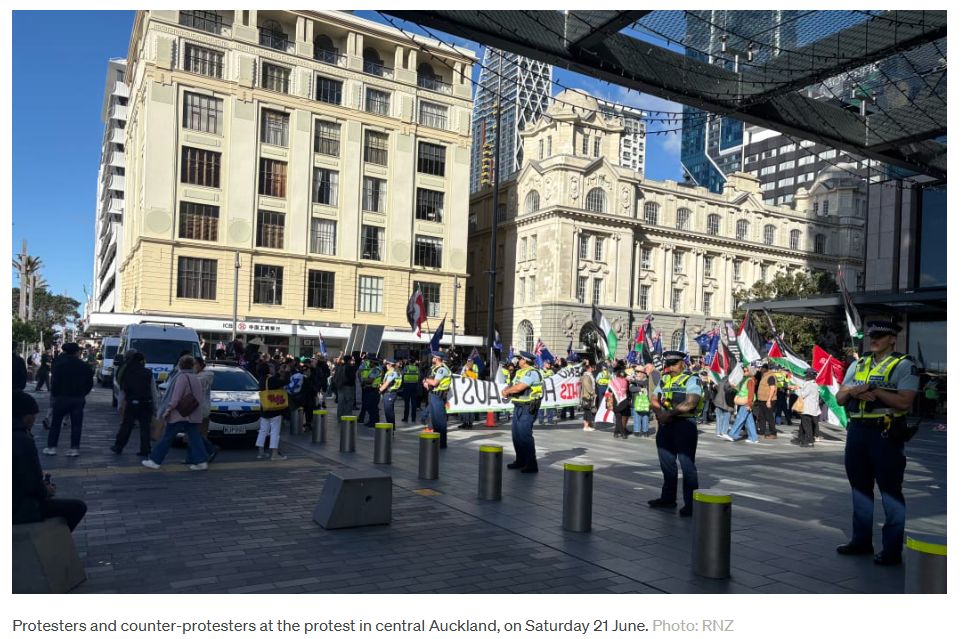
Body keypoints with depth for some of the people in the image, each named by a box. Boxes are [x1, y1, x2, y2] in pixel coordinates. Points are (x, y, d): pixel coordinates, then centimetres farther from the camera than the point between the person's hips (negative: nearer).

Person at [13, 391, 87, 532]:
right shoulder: (23, 440, -25)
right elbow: (33, 486, -24)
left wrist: (40, 478, 10)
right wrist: (46, 491, -4)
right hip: (19, 509, -10)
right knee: (78, 507, -3)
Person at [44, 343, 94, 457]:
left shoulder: (59, 363, -6)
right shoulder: (83, 366, 2)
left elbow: (55, 381, -10)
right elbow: (90, 383, 4)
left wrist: (53, 394, 2)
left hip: (62, 397, -2)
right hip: (78, 399, 2)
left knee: (55, 423, 10)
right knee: (76, 424, 4)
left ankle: (51, 447, 11)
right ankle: (75, 448, 3)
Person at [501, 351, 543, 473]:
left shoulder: (532, 372, -16)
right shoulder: (520, 372, 16)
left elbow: (519, 387, -23)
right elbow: (512, 385, 17)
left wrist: (507, 391, -7)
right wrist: (506, 389, -6)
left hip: (528, 408, -10)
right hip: (518, 407, 10)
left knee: (525, 435, -11)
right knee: (516, 434, 14)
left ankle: (532, 464, -5)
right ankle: (520, 460, 26)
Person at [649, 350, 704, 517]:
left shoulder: (691, 380, -6)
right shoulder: (663, 380, 15)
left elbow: (689, 403, -20)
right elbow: (654, 400, 10)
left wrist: (670, 414, -19)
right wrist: (660, 413, -9)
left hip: (685, 424, -7)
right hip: (665, 425, 7)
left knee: (687, 465, -5)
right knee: (666, 463, 14)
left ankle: (690, 503, 1)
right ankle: (668, 498, 26)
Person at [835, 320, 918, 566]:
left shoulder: (903, 365, -4)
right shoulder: (857, 365, 15)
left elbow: (904, 402, -16)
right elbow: (839, 398, 12)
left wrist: (875, 390, -16)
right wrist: (852, 391, -8)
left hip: (886, 433, -6)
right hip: (857, 431, 7)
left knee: (890, 490, 0)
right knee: (860, 487, 14)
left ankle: (892, 548, 9)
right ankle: (861, 540, 25)